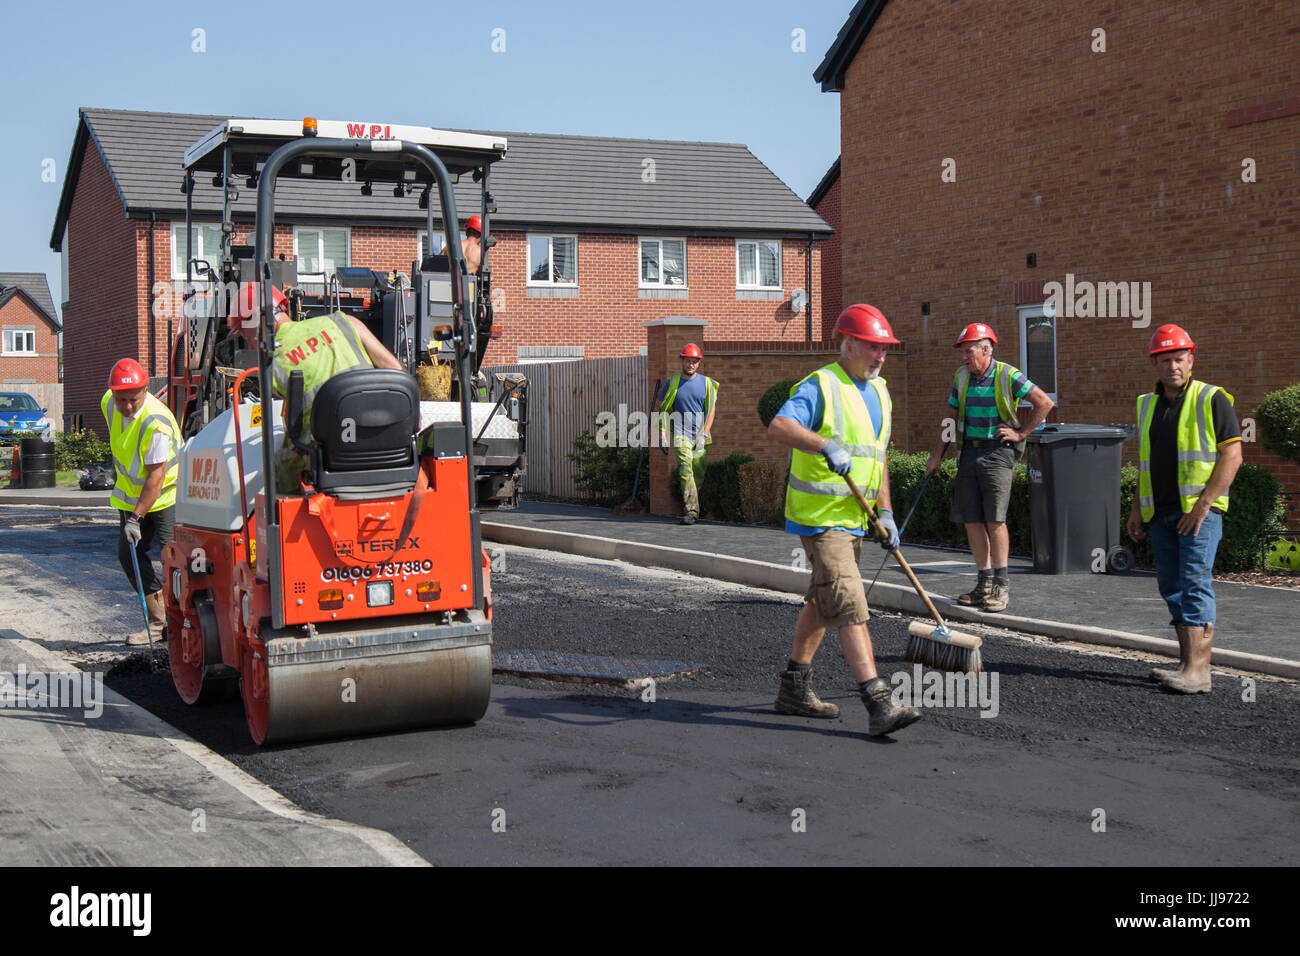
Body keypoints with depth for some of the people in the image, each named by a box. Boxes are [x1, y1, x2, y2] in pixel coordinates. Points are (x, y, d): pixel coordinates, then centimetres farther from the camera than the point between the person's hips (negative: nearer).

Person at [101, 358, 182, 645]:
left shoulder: (156, 423, -30)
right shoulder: (108, 404, -6)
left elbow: (156, 477, -28)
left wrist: (136, 517, -28)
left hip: (167, 493, -8)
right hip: (132, 493, 8)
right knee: (128, 553, 4)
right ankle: (158, 621, 11)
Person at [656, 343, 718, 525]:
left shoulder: (707, 383, 7)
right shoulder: (672, 383, 7)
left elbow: (711, 410, 5)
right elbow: (663, 411, 11)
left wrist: (703, 435, -6)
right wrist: (662, 435, 2)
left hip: (701, 436, 2)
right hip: (681, 434, -2)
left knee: (698, 471, 3)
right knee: (686, 468, -18)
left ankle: (690, 505, 23)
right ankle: (691, 510, -23)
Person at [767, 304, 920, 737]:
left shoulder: (878, 392, 14)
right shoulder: (821, 386, -14)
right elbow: (778, 427, -30)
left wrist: (885, 511, 16)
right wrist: (826, 446, -44)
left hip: (853, 515, 9)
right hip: (820, 516, -9)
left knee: (822, 602, 17)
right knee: (850, 608, -15)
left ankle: (794, 688, 30)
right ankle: (879, 706, -20)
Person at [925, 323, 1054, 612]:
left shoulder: (1008, 376, -7)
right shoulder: (961, 378, 10)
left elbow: (1044, 403, -3)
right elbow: (950, 419, 17)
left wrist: (1021, 433, -3)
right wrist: (937, 455, 12)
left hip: (997, 452, -6)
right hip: (969, 452, 6)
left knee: (994, 518, -12)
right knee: (971, 520, 3)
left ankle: (1001, 586, -4)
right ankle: (985, 583, 13)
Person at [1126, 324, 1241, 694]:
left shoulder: (1212, 399, -4)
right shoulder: (1147, 404, 15)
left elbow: (1232, 456, -9)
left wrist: (1203, 505, -16)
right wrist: (1136, 509, 15)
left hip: (1199, 511, -7)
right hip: (1161, 514, 7)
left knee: (1195, 585, -13)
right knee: (1172, 589, 8)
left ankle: (1198, 671, -16)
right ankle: (1187, 664, 17)